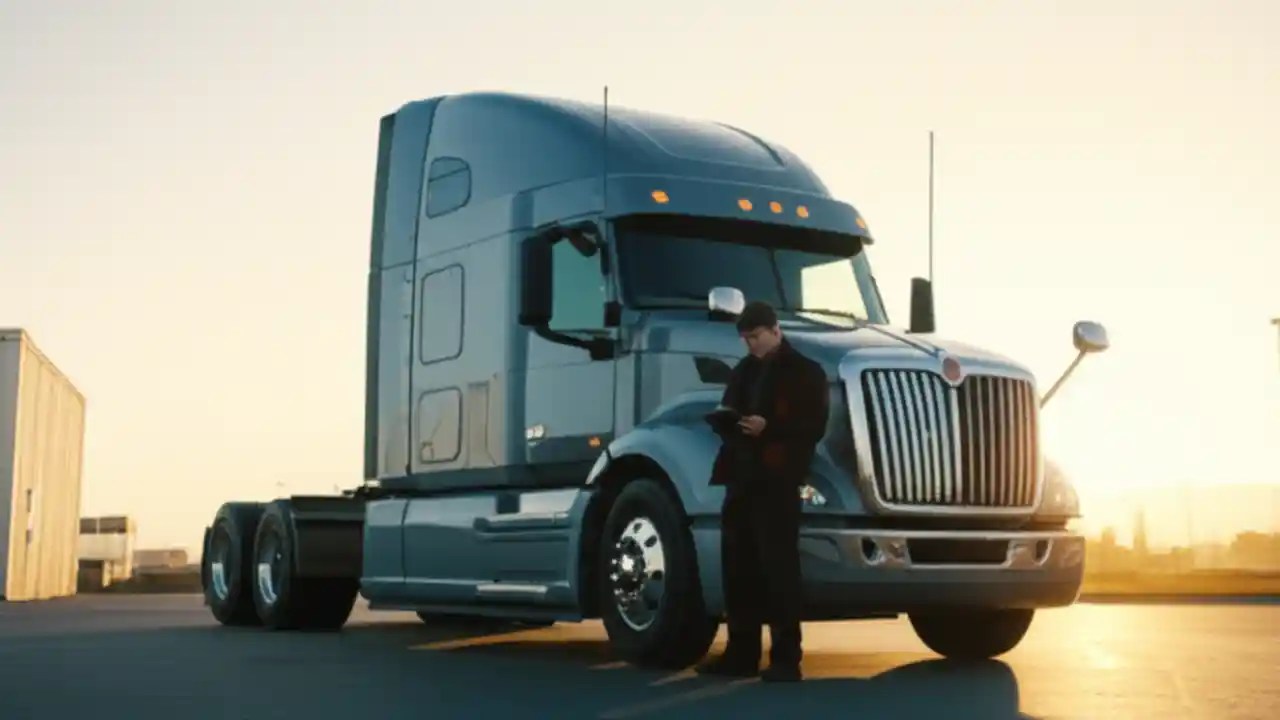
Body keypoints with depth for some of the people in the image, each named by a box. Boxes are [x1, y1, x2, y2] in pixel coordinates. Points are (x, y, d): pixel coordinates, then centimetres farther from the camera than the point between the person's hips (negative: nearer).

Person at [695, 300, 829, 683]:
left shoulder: (805, 372, -1)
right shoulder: (743, 370, 20)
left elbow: (814, 427, -9)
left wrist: (768, 427, -21)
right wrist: (724, 419, 1)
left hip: (777, 481, -7)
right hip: (741, 478, 7)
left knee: (779, 569, -6)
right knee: (738, 568, 8)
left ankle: (785, 658, -2)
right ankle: (741, 653, 15)